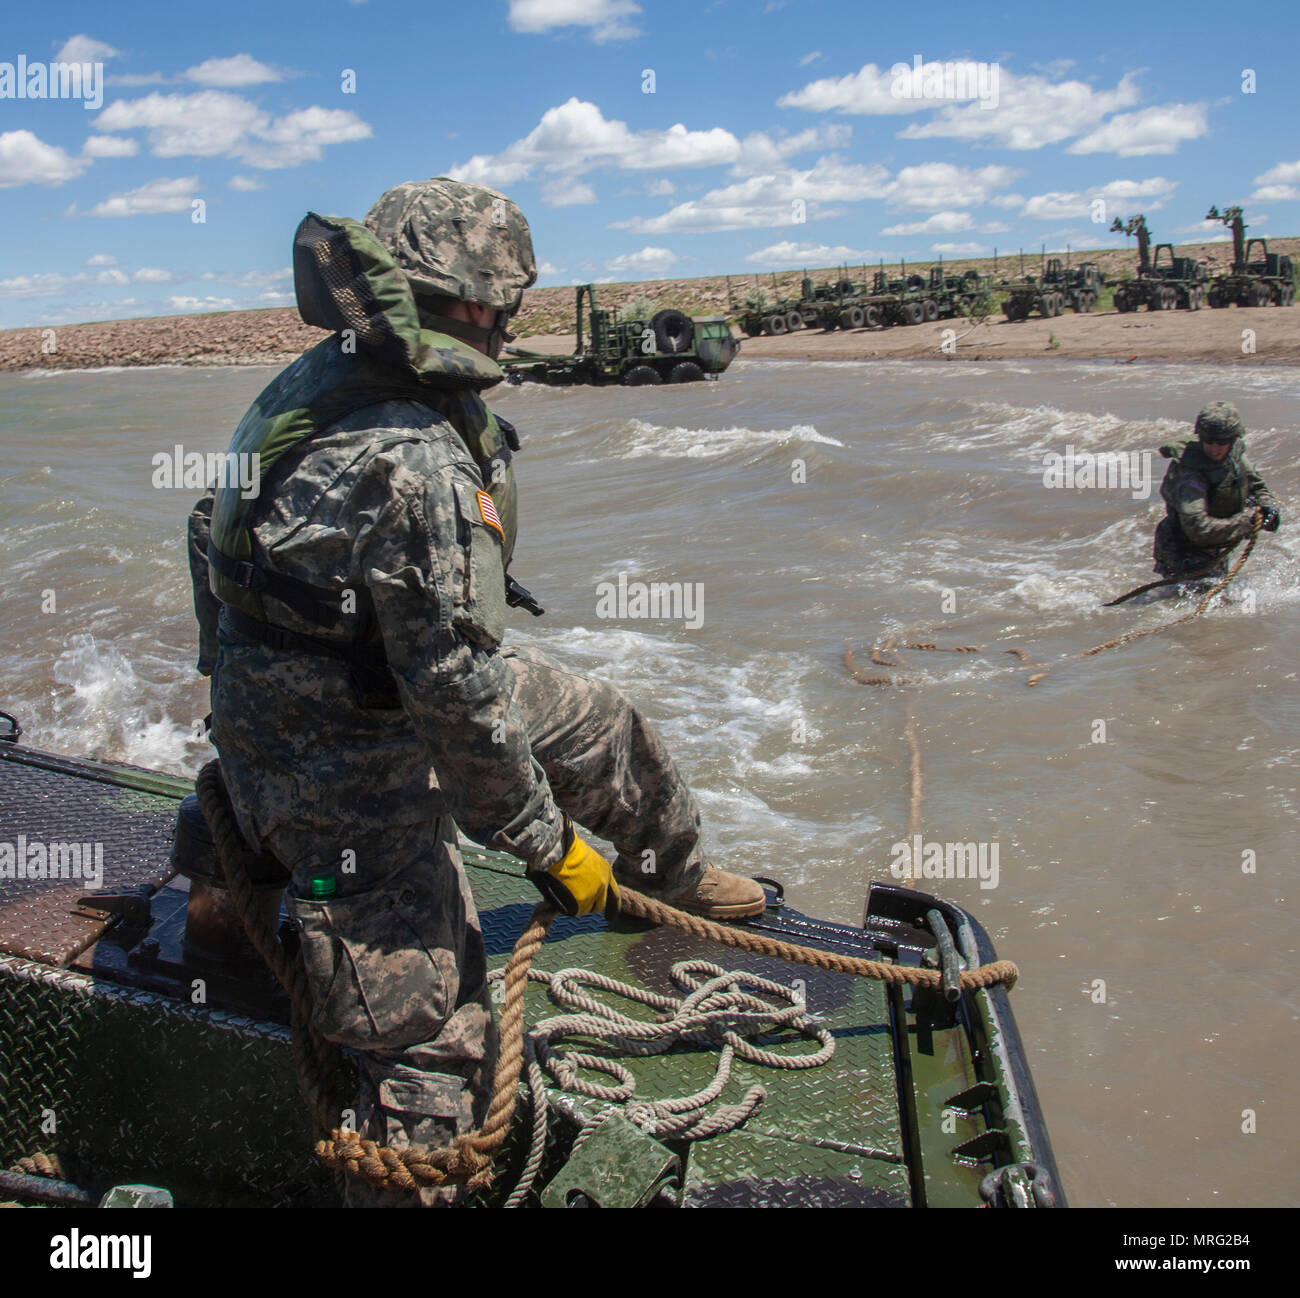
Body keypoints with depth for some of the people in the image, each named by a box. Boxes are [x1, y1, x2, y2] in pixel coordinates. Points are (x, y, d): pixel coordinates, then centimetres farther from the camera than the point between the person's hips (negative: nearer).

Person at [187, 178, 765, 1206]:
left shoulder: (330, 376, -6)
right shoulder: (417, 467, -35)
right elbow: (460, 701, -30)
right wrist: (548, 844, -16)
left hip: (385, 667, 10)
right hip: (353, 780, -10)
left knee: (605, 731, 24)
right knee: (432, 1038, 0)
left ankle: (668, 873, 53)